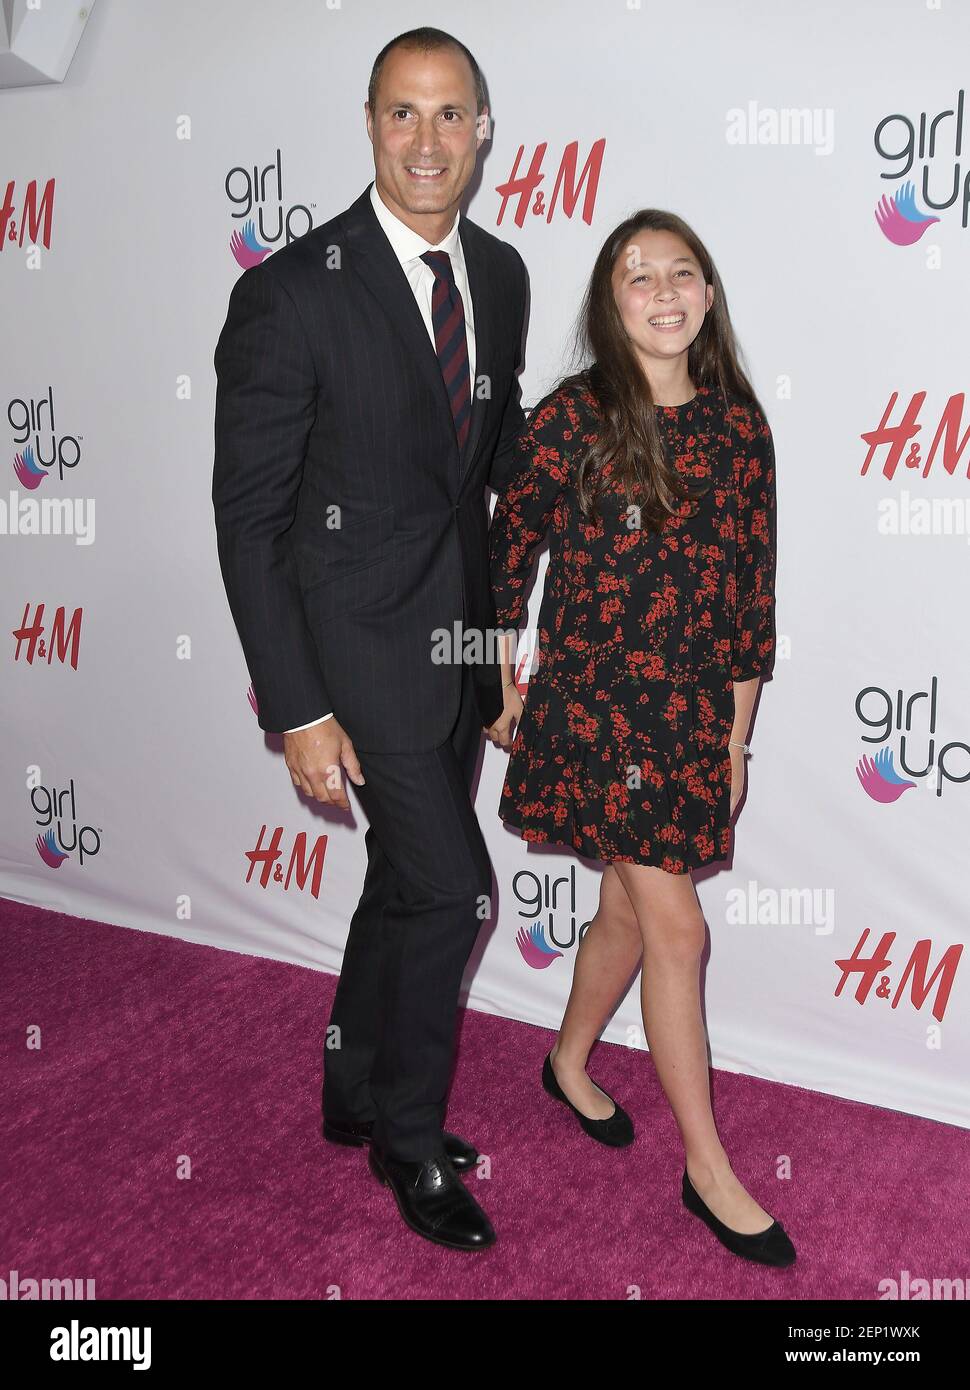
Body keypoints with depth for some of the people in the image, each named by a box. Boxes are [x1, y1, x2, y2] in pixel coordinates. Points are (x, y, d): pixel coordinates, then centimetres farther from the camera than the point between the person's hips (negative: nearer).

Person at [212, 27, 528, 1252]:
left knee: (403, 880, 17)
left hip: (460, 632, 7)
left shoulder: (500, 274, 5)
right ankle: (409, 1139, 20)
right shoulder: (291, 293, -15)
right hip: (359, 638, -6)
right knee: (452, 886, -6)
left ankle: (356, 1095, 40)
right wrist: (295, 711, -16)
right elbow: (247, 516, -14)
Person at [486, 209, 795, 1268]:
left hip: (694, 712, 5)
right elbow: (508, 547, 1)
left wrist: (736, 735, 8)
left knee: (629, 906, 16)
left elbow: (750, 589, 7)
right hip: (594, 703, -4)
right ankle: (708, 1168, 13)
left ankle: (569, 1061, 44)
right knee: (675, 926, -3)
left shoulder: (739, 426, 3)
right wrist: (502, 678, 4)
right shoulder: (572, 417, -9)